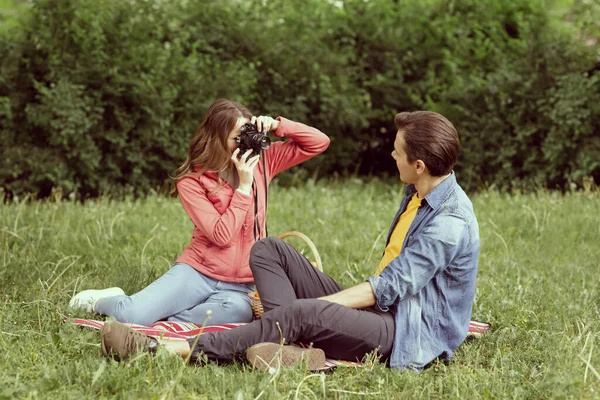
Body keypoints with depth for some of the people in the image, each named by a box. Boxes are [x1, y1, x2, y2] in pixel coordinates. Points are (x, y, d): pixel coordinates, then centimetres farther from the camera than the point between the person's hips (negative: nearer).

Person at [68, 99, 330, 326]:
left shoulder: (260, 163, 7)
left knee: (239, 310, -38)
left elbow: (319, 143, 5)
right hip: (197, 272, -2)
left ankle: (163, 321, -14)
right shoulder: (192, 182, -4)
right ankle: (104, 300, 14)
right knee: (131, 315, -25)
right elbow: (222, 235, -14)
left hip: (240, 288, 2)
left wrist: (276, 125, -8)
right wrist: (244, 186, -13)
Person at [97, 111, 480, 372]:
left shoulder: (450, 223, -20)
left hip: (408, 336, -10)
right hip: (377, 307, 10)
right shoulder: (418, 195, 11)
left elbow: (386, 289, -22)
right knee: (269, 250, -1)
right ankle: (298, 346, -26)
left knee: (305, 313, -38)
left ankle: (173, 350, -36)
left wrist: (302, 306, -20)